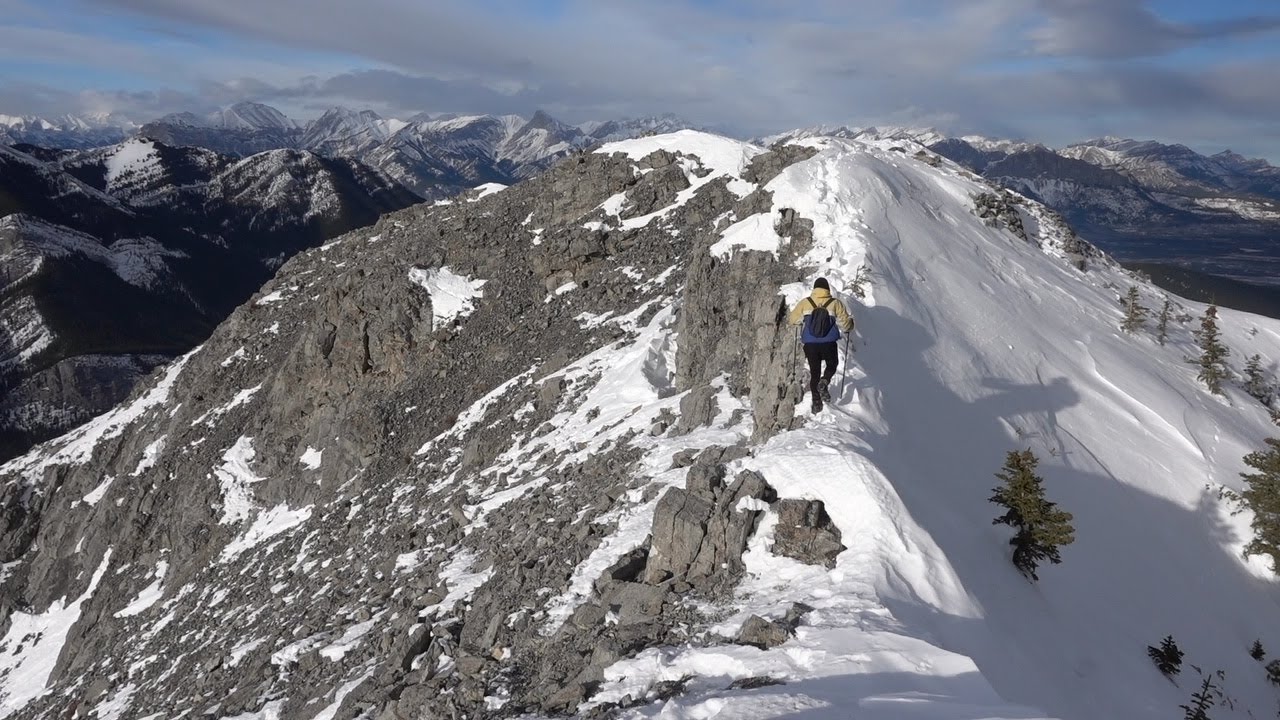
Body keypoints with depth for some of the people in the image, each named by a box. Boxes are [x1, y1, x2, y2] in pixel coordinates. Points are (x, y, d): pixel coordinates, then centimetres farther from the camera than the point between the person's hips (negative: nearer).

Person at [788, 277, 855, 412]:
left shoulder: (805, 303, -1)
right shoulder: (835, 303, -4)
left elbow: (792, 320, 6)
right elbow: (845, 323, -2)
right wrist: (849, 327, 22)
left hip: (810, 345, 1)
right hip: (829, 344, -1)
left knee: (814, 372, 14)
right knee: (832, 365, 23)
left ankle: (816, 402, 10)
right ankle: (824, 382, -8)